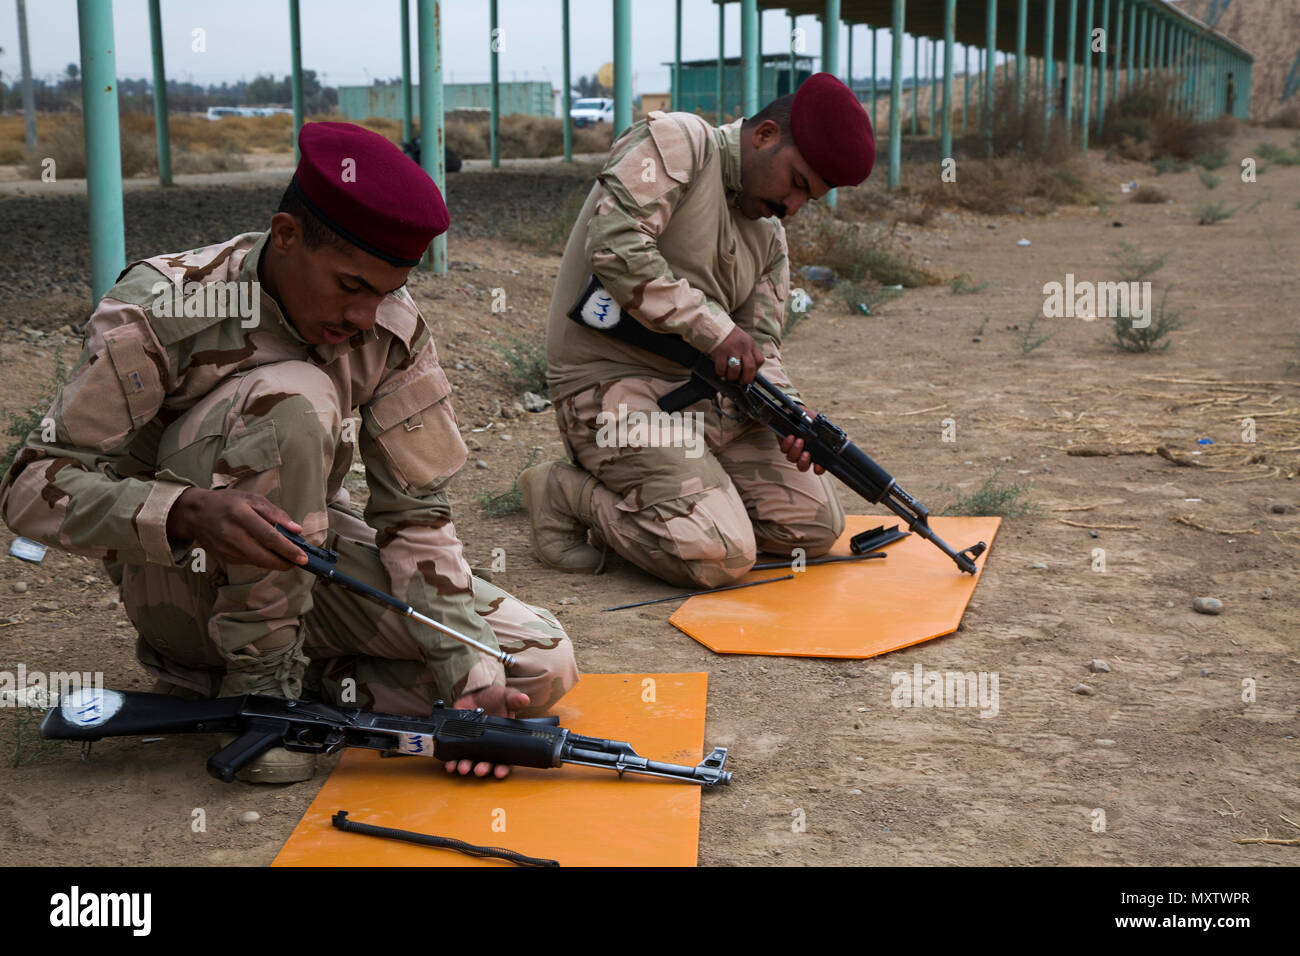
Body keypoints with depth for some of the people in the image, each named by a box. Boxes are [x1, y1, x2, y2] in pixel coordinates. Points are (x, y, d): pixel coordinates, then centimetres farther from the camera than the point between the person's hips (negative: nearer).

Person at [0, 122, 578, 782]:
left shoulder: (393, 326, -11)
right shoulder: (162, 307, -22)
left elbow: (413, 512, -9)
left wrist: (472, 678, -22)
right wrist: (189, 512, -43)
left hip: (308, 550, 5)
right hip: (177, 575, -4)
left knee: (542, 665, -12)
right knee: (291, 398, -33)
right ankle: (258, 674, -18)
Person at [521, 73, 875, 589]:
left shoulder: (770, 237, 15)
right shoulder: (675, 142, -8)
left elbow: (760, 351, 10)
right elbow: (615, 247, -23)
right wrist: (715, 328, -21)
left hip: (704, 391, 8)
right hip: (614, 379, -8)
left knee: (817, 526, 4)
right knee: (719, 556, -21)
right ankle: (568, 494, -1)